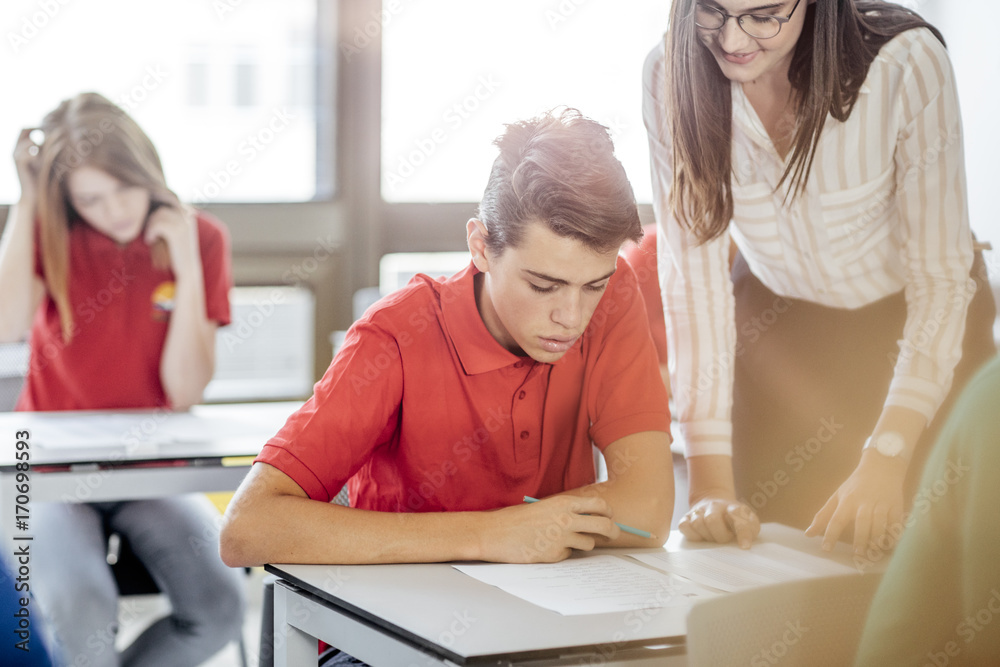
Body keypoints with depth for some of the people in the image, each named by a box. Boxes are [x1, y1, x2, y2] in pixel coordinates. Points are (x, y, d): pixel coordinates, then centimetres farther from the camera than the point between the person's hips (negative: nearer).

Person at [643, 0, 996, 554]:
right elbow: (692, 274, -22)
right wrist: (709, 482, -29)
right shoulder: (670, 77, -23)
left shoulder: (906, 63, -31)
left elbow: (940, 278, -26)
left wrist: (886, 461, -36)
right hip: (779, 322, 2)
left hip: (911, 324, -2)